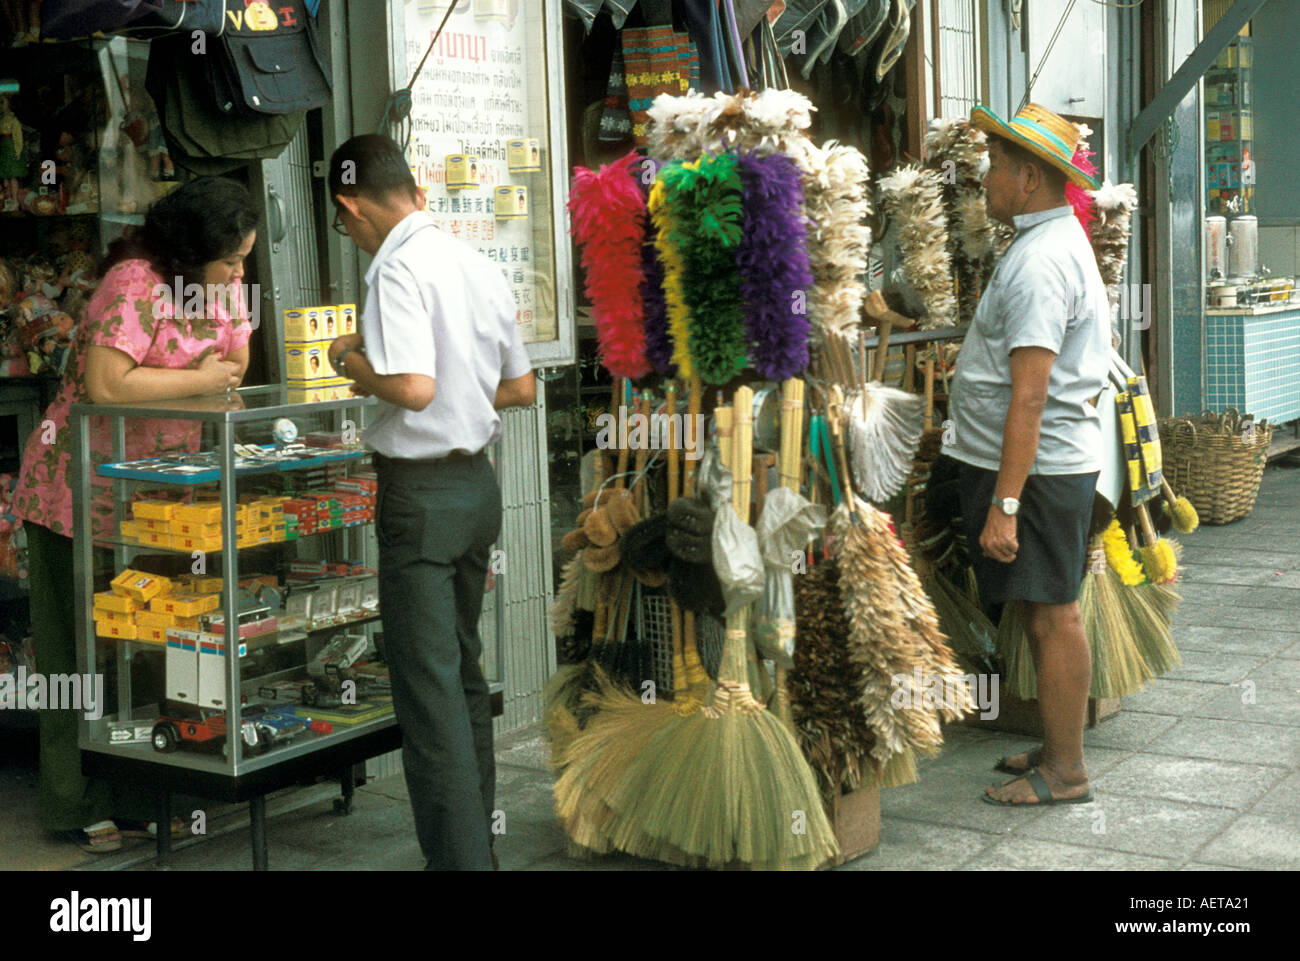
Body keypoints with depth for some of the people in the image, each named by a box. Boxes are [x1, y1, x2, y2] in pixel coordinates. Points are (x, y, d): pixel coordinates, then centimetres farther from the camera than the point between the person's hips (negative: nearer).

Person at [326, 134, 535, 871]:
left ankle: (460, 857, -1)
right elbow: (523, 388, 14)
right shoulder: (482, 266, 7)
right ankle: (479, 840, 28)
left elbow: (413, 387, -26)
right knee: (464, 670, 18)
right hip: (478, 480, 8)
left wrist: (351, 361, -9)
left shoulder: (399, 267, -16)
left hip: (421, 491, -8)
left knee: (429, 688, -3)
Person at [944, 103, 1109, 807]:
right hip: (1050, 460, 11)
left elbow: (1030, 397, -25)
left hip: (1036, 466, -11)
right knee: (1042, 613, 17)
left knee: (1052, 616, -2)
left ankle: (1064, 772, 7)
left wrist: (1004, 504, -26)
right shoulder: (1060, 239, 16)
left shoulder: (1039, 262, -19)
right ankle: (1056, 747, 28)